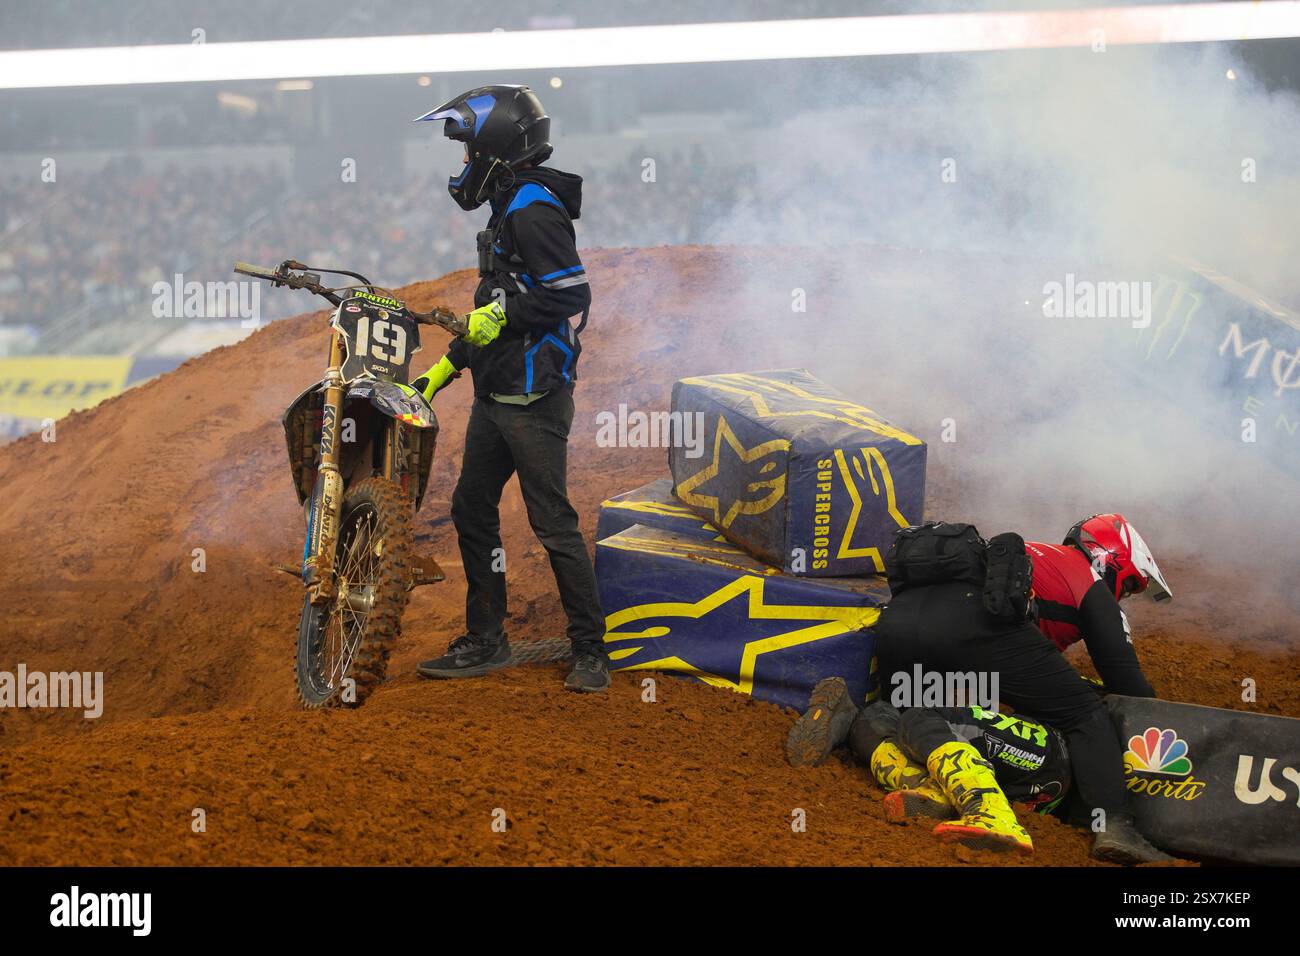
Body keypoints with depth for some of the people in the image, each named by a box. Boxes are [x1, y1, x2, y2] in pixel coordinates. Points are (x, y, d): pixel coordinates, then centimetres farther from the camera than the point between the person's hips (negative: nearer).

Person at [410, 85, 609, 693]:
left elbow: (572, 295, -22)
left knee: (552, 523, -7)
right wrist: (444, 368, 25)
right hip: (496, 393, 11)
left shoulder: (533, 208, -14)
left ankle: (590, 652, -2)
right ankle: (485, 641, 21)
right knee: (472, 511, 13)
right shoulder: (507, 209, 18)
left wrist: (503, 313, -23)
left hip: (535, 398, -10)